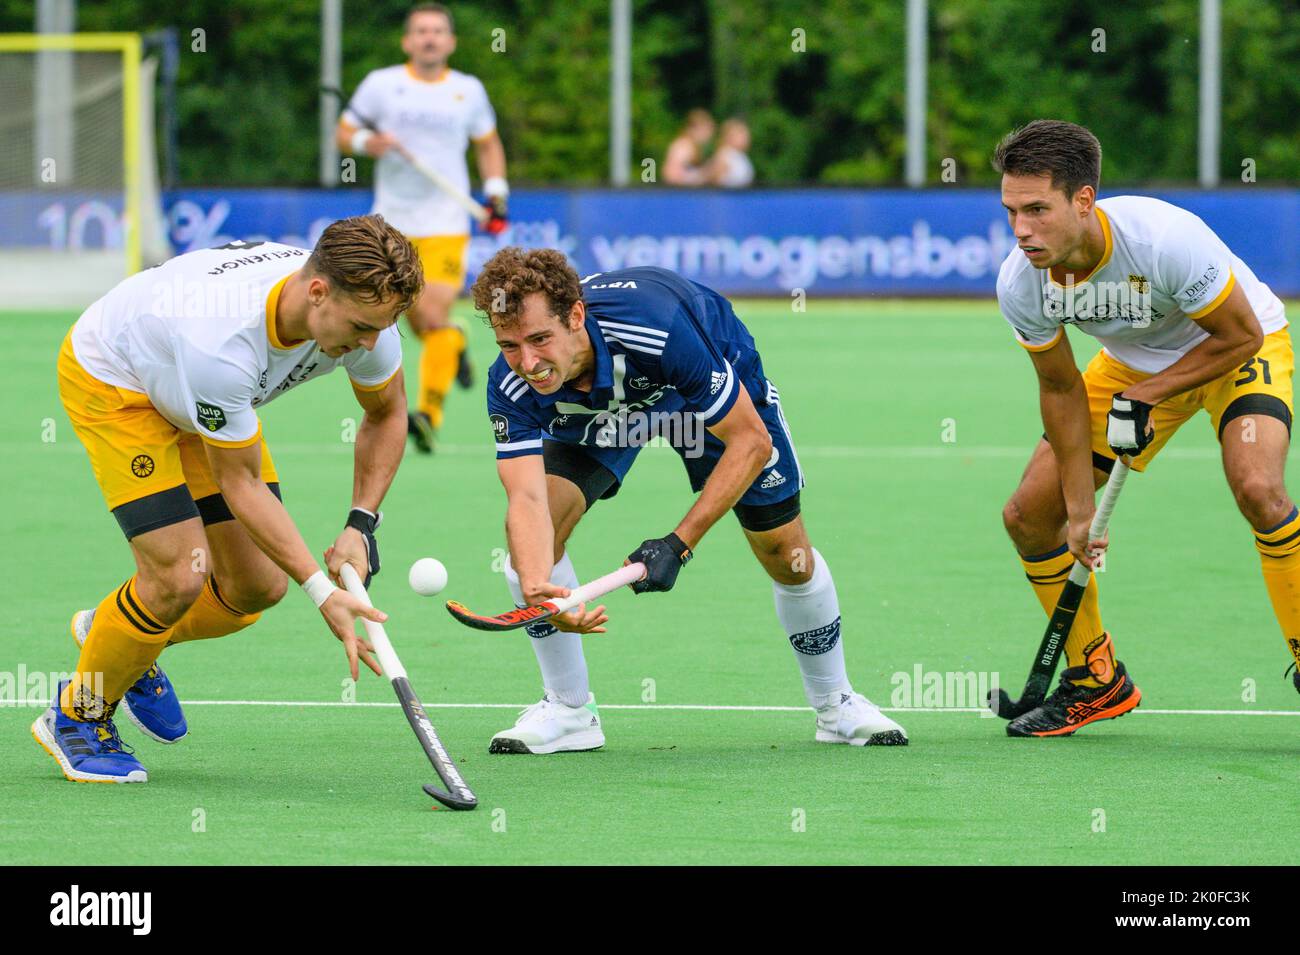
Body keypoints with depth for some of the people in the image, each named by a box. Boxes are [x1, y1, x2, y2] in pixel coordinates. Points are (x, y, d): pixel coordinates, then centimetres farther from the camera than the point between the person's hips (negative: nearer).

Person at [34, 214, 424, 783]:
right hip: (109, 380, -7)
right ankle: (76, 718, 4)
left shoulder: (363, 310, -25)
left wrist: (360, 524, -11)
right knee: (179, 575, -20)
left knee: (258, 586, 0)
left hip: (204, 399, 7)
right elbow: (240, 485, -31)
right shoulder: (221, 344, -44)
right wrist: (322, 591, -34)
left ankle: (120, 639, 29)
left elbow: (386, 413, -2)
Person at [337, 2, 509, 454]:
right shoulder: (381, 85, 1)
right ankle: (455, 343, 41)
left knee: (435, 318, -15)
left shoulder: (468, 91, 6)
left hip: (446, 226, -1)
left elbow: (488, 143, 20)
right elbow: (344, 132, 8)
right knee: (416, 319, 5)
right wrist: (367, 141, -14)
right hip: (393, 224, 1)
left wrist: (496, 193, 7)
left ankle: (429, 413, -13)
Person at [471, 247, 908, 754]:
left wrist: (679, 543, -42)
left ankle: (835, 703, 24)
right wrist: (535, 589, -64)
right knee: (532, 530, -18)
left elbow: (751, 441, -36)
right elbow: (526, 499, -43)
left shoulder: (660, 329, -45)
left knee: (785, 552, -1)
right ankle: (569, 709, -2)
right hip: (597, 410, 2)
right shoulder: (511, 387, -35)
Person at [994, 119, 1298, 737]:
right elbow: (1061, 390, -8)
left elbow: (1240, 335, -23)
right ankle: (1098, 681, 16)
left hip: (1234, 351, -5)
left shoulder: (1166, 239, -39)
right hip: (1133, 362, 5)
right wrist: (1080, 512, -9)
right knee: (1027, 515, -3)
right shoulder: (1020, 284, -23)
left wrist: (1145, 397, -25)